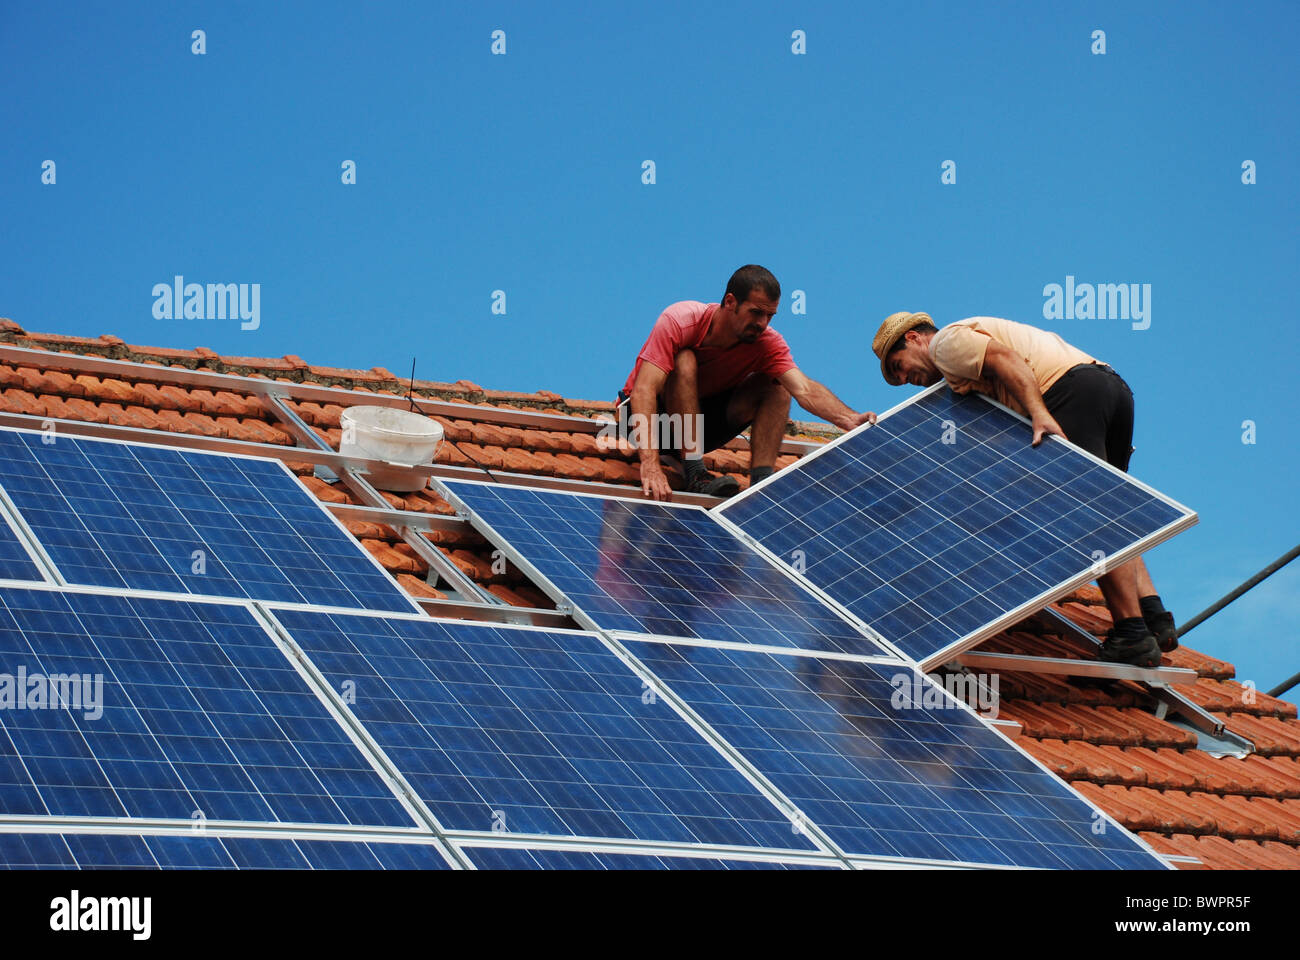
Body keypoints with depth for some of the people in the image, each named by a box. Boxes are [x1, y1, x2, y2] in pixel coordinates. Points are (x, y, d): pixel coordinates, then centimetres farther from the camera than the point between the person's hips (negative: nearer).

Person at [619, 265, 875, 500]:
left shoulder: (767, 343, -15)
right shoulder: (679, 321, -27)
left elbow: (804, 389, -30)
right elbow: (644, 389, -36)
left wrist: (850, 420, -51)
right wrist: (650, 464, -50)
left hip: (699, 420, 4)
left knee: (775, 387, -15)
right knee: (685, 361, -33)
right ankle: (695, 476, -35)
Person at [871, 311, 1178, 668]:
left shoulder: (947, 341, 8)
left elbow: (1006, 358, -10)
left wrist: (1039, 414, -22)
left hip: (1072, 391, -10)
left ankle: (1132, 633, -14)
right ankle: (1154, 617, 2)